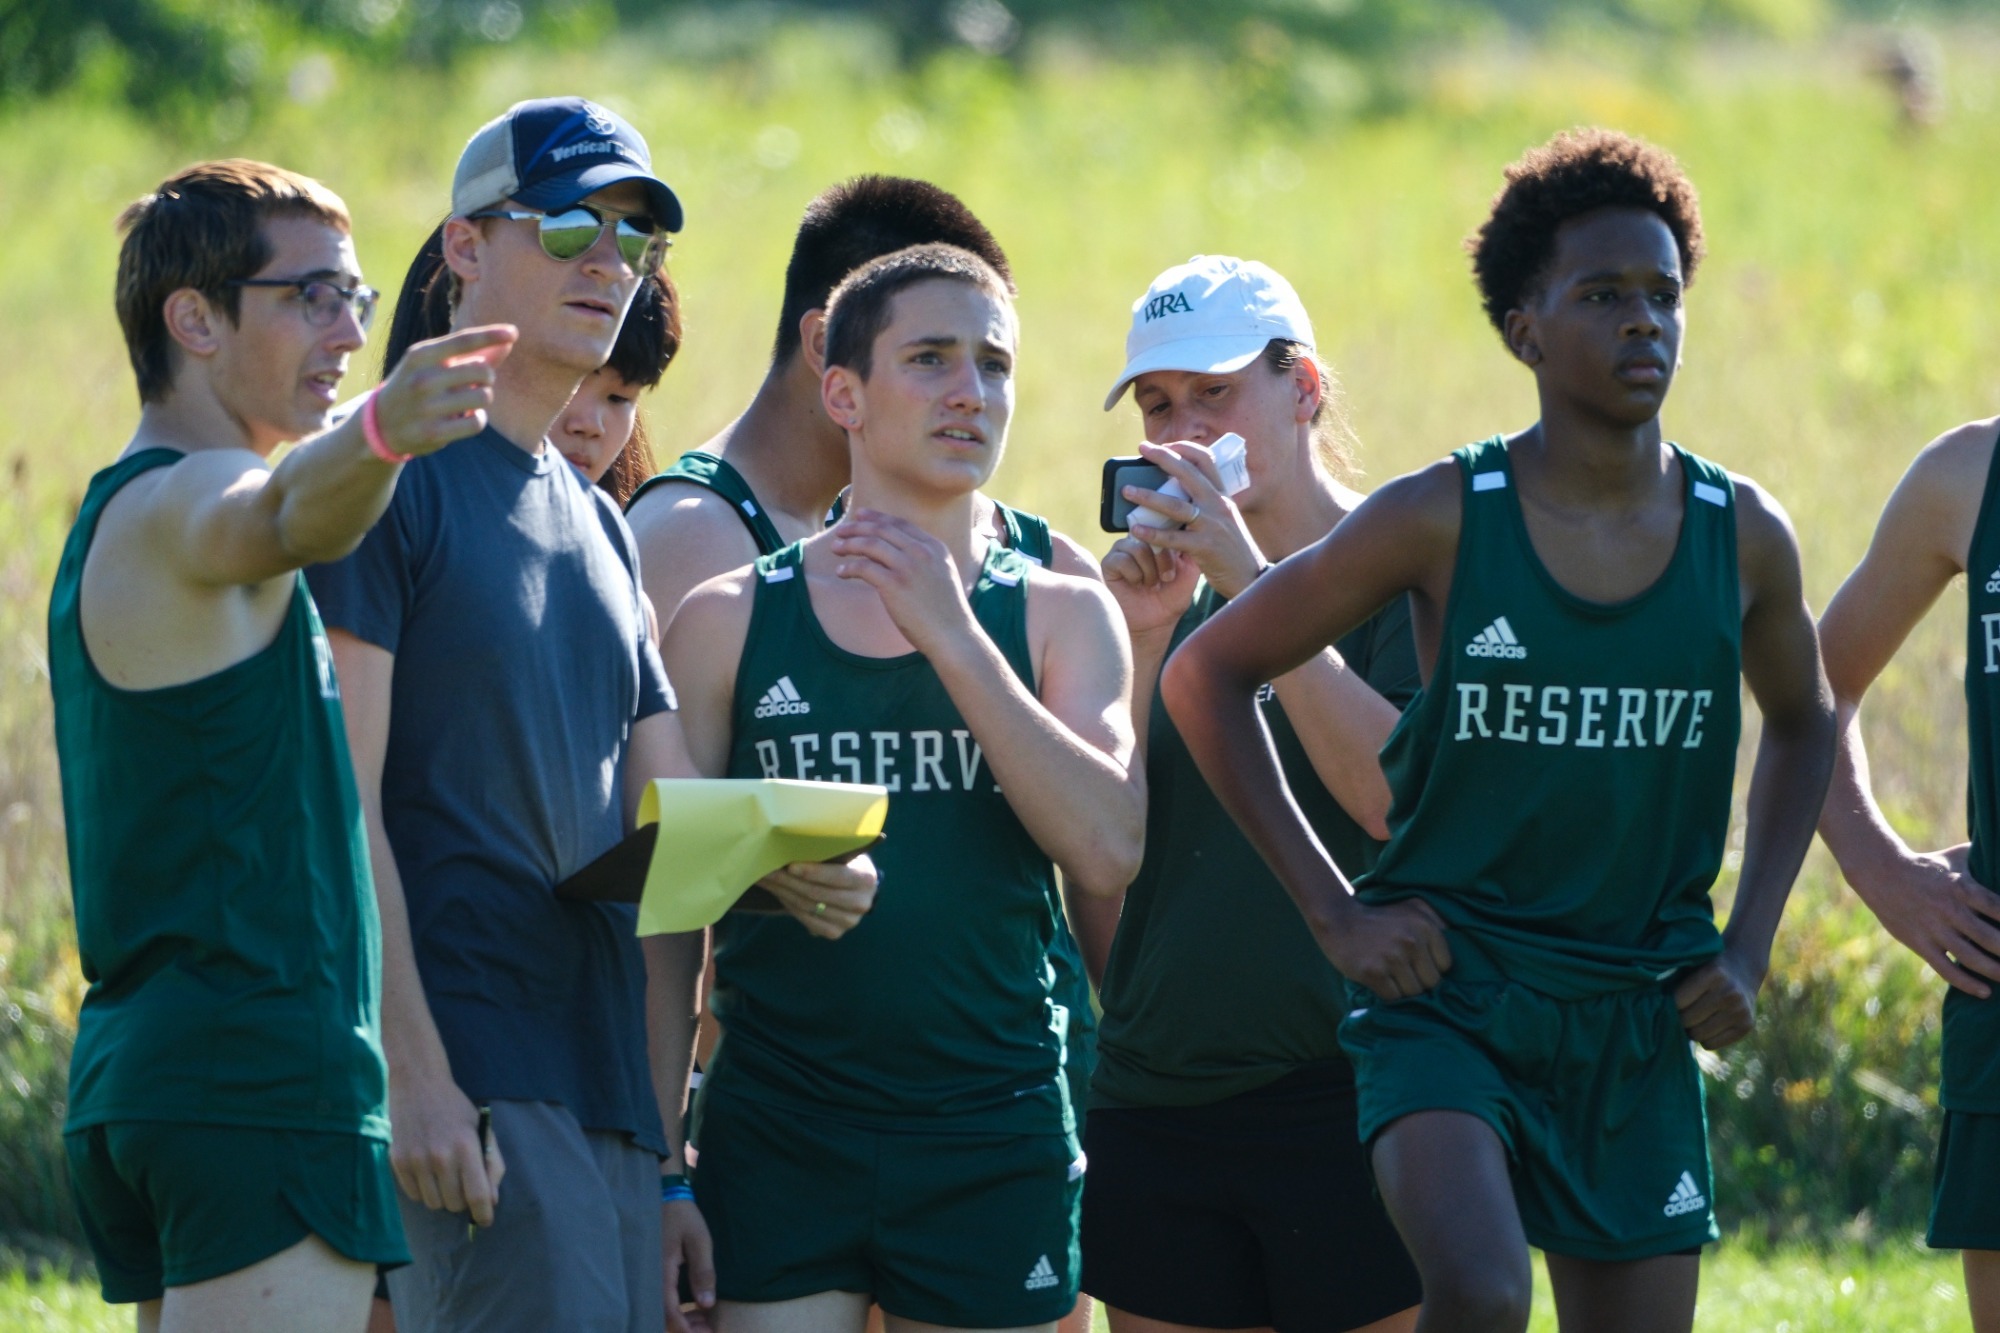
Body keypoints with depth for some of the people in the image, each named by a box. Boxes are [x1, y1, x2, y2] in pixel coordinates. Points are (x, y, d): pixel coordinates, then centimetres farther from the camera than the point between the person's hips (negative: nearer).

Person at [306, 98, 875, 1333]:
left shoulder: (600, 527, 21)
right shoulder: (393, 476, -3)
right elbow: (342, 798, -11)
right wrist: (412, 1073, -19)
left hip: (606, 1088, 8)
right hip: (464, 1077, -8)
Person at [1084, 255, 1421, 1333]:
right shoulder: (1166, 594, 14)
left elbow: (1399, 799, -17)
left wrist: (1254, 587, -18)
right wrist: (1143, 640, -7)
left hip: (1348, 1095, -5)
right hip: (1155, 1108, 5)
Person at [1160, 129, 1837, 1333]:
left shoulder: (1742, 537, 1)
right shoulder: (1442, 521, -9)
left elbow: (1804, 727, 22)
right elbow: (1208, 675, -1)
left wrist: (1749, 949, 10)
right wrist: (1333, 911, -5)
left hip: (1639, 1020, 4)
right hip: (1449, 994, -4)